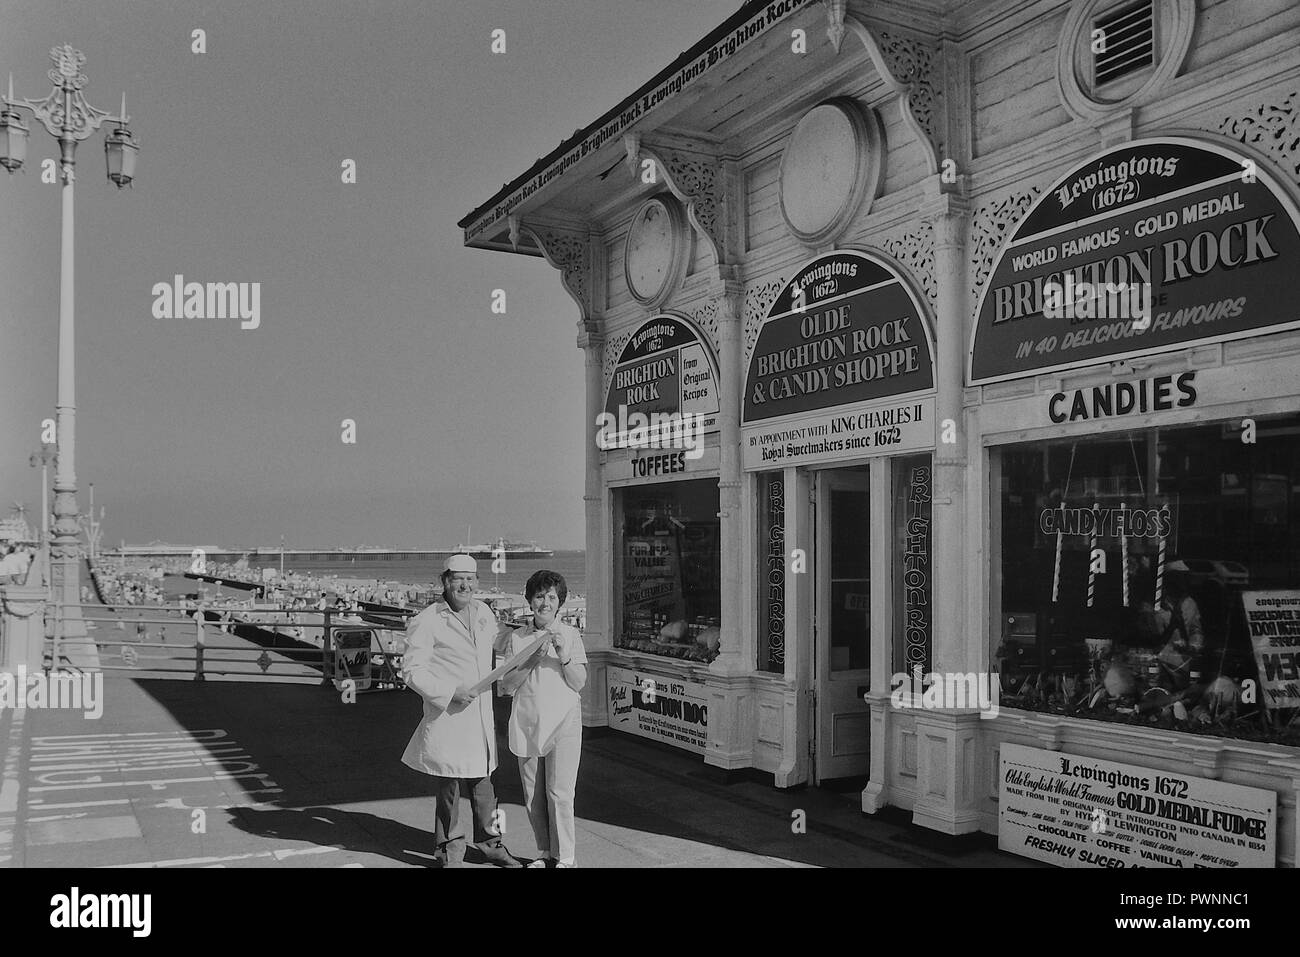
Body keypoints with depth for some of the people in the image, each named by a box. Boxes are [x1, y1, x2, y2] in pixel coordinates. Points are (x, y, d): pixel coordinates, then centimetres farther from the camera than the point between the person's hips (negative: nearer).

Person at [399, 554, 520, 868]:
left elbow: (497, 635, 30)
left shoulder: (483, 611, 8)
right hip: (446, 717, -5)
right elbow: (412, 670, -13)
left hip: (481, 715, 6)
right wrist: (449, 692, -20)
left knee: (482, 783, 16)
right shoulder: (426, 622, -12)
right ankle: (450, 851, 21)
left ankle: (491, 842, 31)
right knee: (448, 787, 5)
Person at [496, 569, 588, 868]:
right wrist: (531, 661, -14)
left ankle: (564, 858, 5)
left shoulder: (570, 635, 0)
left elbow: (578, 683, -3)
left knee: (559, 793, -7)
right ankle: (544, 853, 24)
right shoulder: (516, 638, 4)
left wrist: (563, 655, -18)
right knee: (533, 797, 9)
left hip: (563, 723, -2)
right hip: (526, 723, 3)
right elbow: (507, 686, 1)